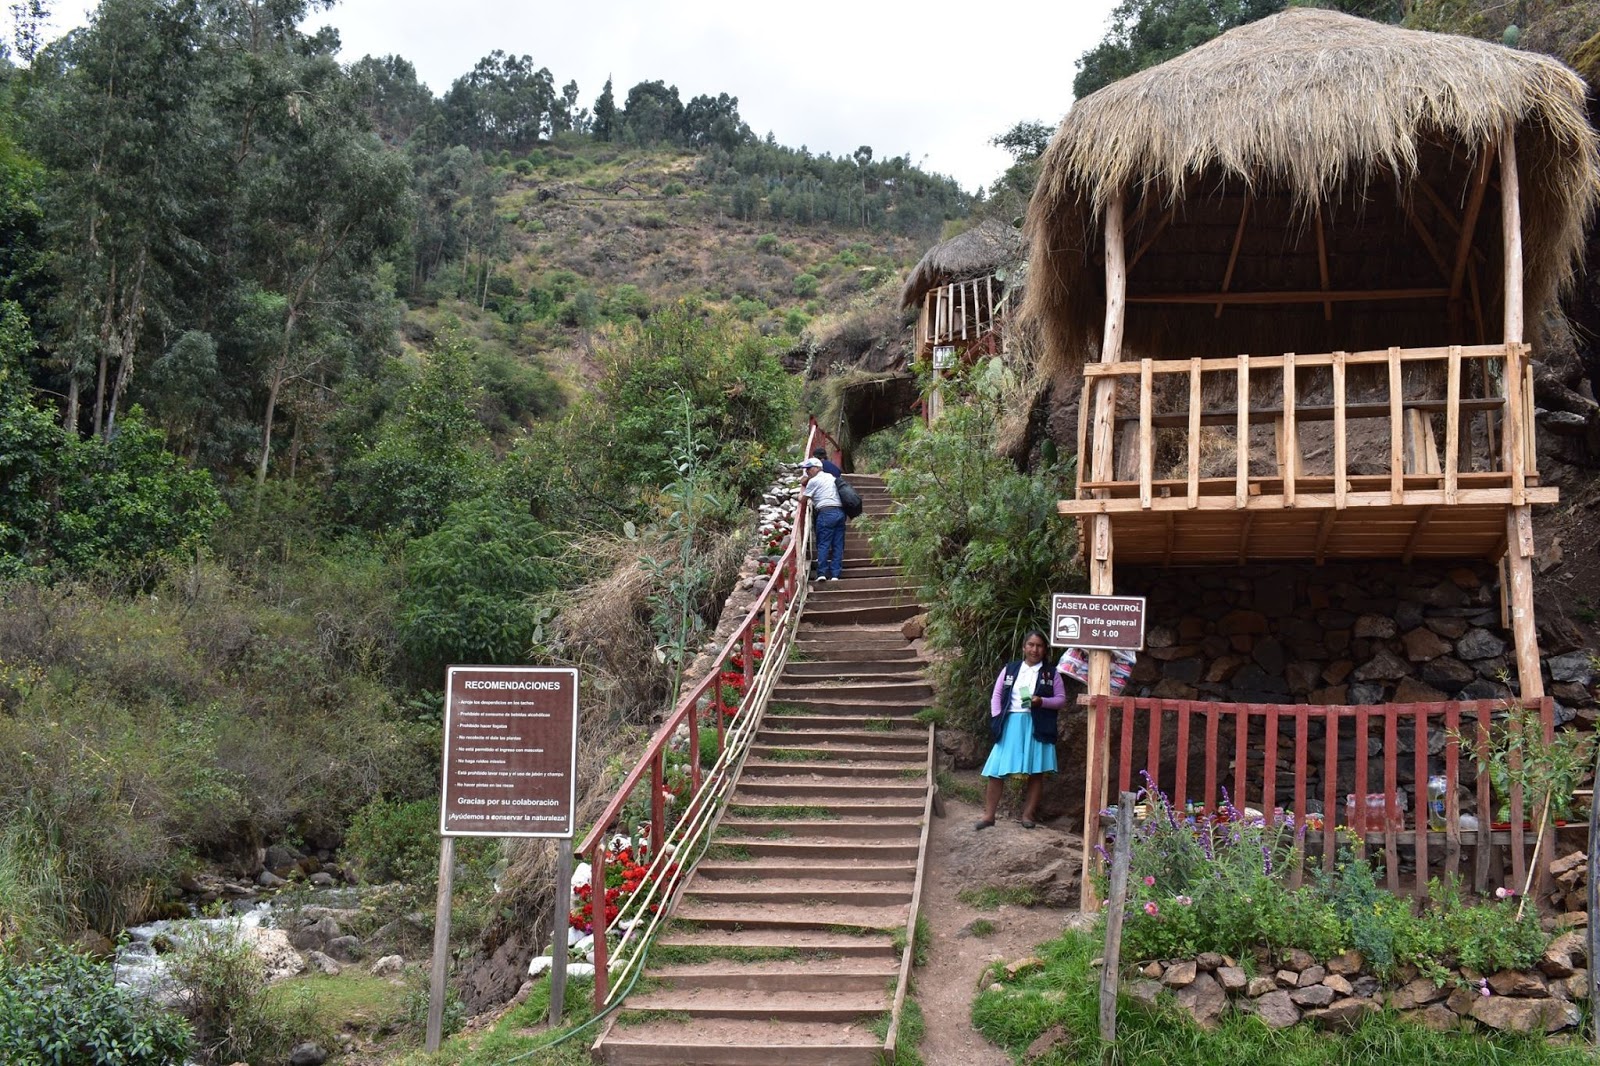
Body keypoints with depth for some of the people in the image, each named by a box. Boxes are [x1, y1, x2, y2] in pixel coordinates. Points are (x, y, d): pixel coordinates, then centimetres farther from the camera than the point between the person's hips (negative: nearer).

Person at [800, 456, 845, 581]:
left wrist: (802, 488, 25)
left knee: (823, 544, -3)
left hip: (826, 513, -6)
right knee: (838, 545, 4)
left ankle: (822, 573, -10)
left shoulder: (813, 481, 1)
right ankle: (835, 574, 1)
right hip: (840, 512, 6)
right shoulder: (830, 477, 21)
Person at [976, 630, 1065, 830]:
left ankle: (1028, 814, 11)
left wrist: (1042, 701, -14)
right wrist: (997, 718, -4)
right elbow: (997, 695, 10)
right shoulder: (1010, 669, 10)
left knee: (1036, 772, 1)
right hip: (1010, 725, 1)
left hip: (1037, 727, -1)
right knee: (996, 770, -3)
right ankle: (988, 815, 3)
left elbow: (1061, 699, 4)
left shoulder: (1051, 673, 6)